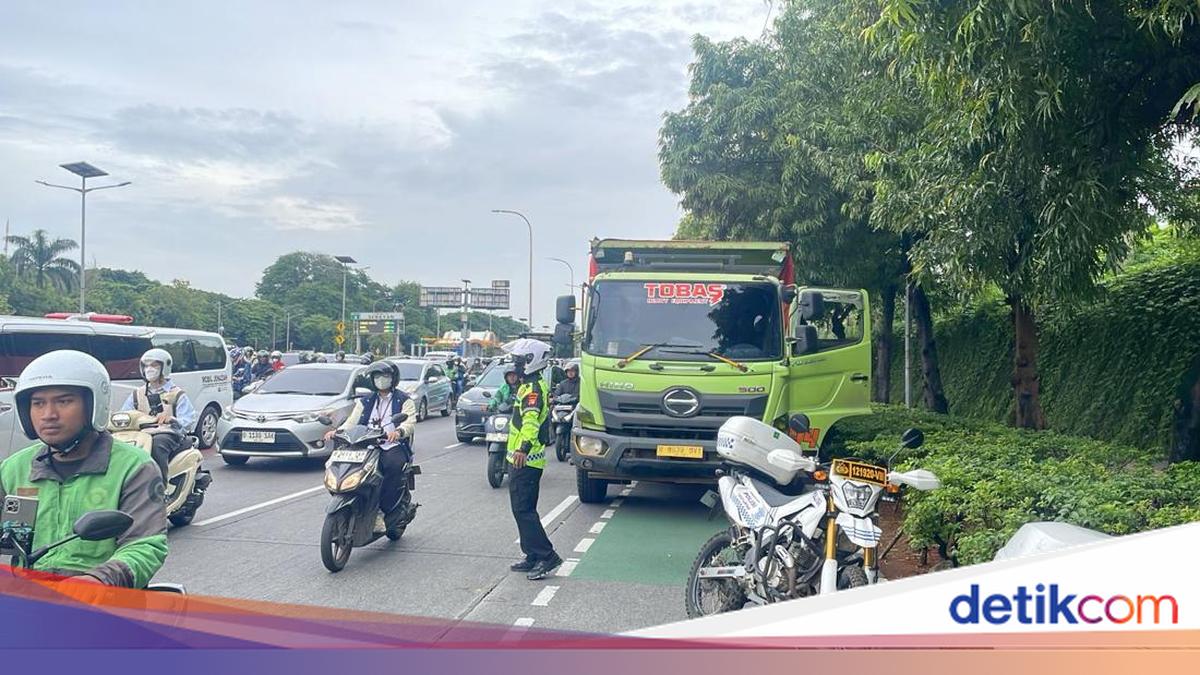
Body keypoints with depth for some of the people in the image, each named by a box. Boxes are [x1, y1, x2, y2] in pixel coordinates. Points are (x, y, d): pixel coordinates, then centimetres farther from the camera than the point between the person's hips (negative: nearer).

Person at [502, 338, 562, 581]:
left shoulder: (532, 389, -16)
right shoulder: (532, 386, 18)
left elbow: (531, 421, -32)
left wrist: (523, 447, -46)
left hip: (525, 460, -11)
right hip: (523, 460, 11)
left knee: (523, 510, -10)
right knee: (524, 510, 14)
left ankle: (547, 556, -9)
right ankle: (533, 557, 19)